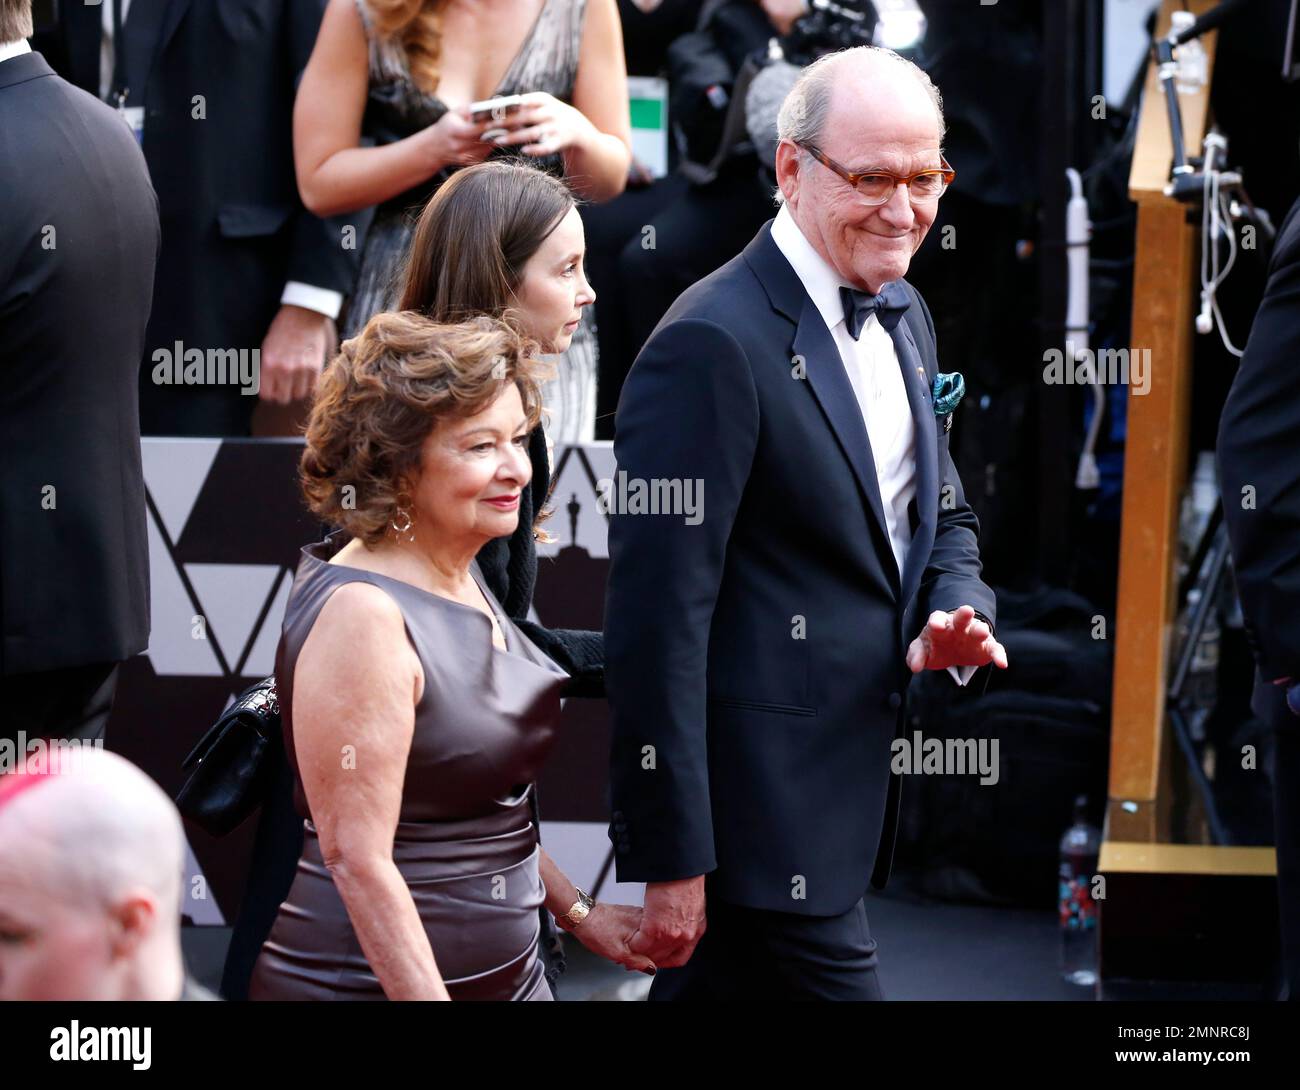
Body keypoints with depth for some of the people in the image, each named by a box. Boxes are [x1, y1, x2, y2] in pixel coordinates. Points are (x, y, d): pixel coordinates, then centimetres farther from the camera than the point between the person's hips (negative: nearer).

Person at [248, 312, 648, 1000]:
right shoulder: (362, 614, -20)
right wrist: (426, 995, -23)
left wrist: (577, 914, 16)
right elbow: (358, 858, -22)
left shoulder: (463, 577, 7)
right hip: (367, 985, -8)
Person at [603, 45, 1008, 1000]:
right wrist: (672, 859, -21)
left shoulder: (904, 314, 10)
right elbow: (658, 619, -21)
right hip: (764, 814, -9)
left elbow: (941, 515, 23)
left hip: (855, 783, 9)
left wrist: (956, 615, -1)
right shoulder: (713, 345, -19)